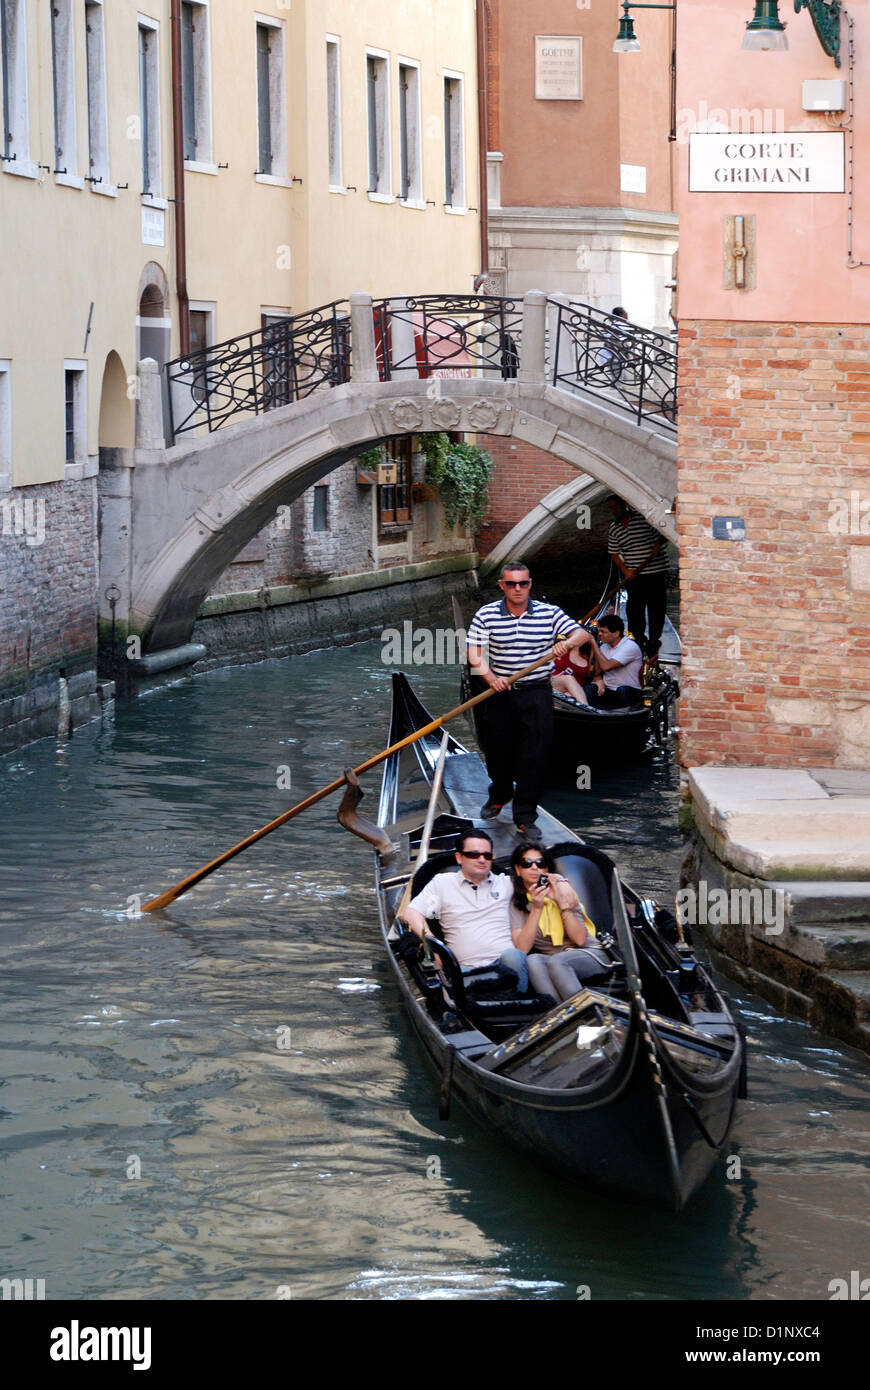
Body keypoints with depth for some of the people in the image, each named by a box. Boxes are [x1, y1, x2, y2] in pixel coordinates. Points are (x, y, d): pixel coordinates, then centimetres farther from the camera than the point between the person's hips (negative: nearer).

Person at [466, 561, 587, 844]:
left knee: (534, 756, -4)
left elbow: (582, 633, -1)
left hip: (537, 696, -1)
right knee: (497, 751, 13)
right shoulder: (486, 615, -1)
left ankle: (526, 817, 5)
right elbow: (475, 654, -6)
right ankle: (500, 794, 42)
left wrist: (568, 642, -24)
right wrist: (490, 677, -24)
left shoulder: (549, 613, 0)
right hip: (500, 693, 1)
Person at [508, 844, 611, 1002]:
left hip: (589, 955, -2)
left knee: (555, 961, -34)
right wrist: (536, 908, -18)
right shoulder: (517, 903, 3)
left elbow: (580, 939, -10)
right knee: (533, 960, -31)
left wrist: (561, 902, -18)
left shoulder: (562, 887, -1)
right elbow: (522, 948, -13)